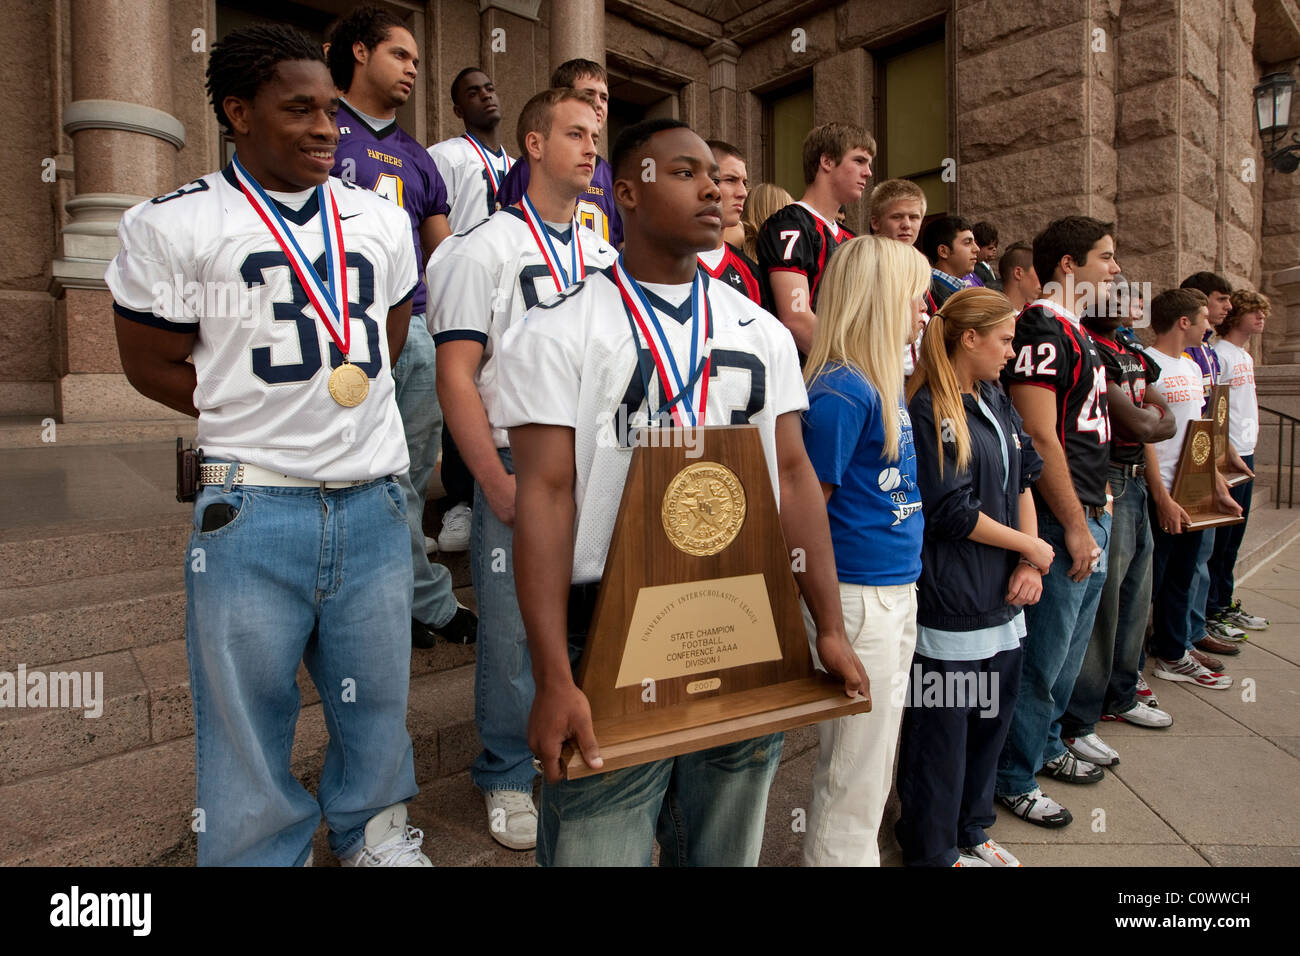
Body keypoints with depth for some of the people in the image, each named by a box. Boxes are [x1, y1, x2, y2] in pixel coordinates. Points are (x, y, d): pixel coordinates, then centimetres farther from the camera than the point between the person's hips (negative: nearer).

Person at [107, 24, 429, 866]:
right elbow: (153, 364, 4)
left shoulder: (382, 220, 12)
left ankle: (376, 831, 38)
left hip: (375, 501, 4)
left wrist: (336, 405, 11)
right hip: (253, 508, -3)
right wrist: (263, 415, 0)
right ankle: (264, 855, 31)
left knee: (378, 694, 14)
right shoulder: (171, 226, 0)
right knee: (248, 711, 8)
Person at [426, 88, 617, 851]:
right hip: (520, 472, -4)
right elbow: (456, 375, -8)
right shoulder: (484, 250, -2)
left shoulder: (605, 257, 14)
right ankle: (508, 779, 25)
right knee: (515, 631, 4)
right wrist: (498, 483, -13)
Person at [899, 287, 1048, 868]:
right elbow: (953, 513, -18)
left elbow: (1024, 481, 12)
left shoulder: (996, 401, 13)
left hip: (1002, 599, 9)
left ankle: (971, 831, 39)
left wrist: (1030, 565, 0)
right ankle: (932, 850, 25)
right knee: (943, 726, 5)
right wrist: (1032, 547, -5)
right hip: (950, 600, -9)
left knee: (993, 716, 19)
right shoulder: (927, 410, -15)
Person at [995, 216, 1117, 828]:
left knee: (1069, 649, 20)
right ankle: (1013, 778, 16)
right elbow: (1039, 438, -21)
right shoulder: (1043, 329, -15)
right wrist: (1075, 525, -19)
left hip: (1089, 517, 10)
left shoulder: (1077, 331, 16)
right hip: (1060, 521, -10)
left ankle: (1046, 746, 37)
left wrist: (1097, 503, 17)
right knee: (1042, 657, 0)